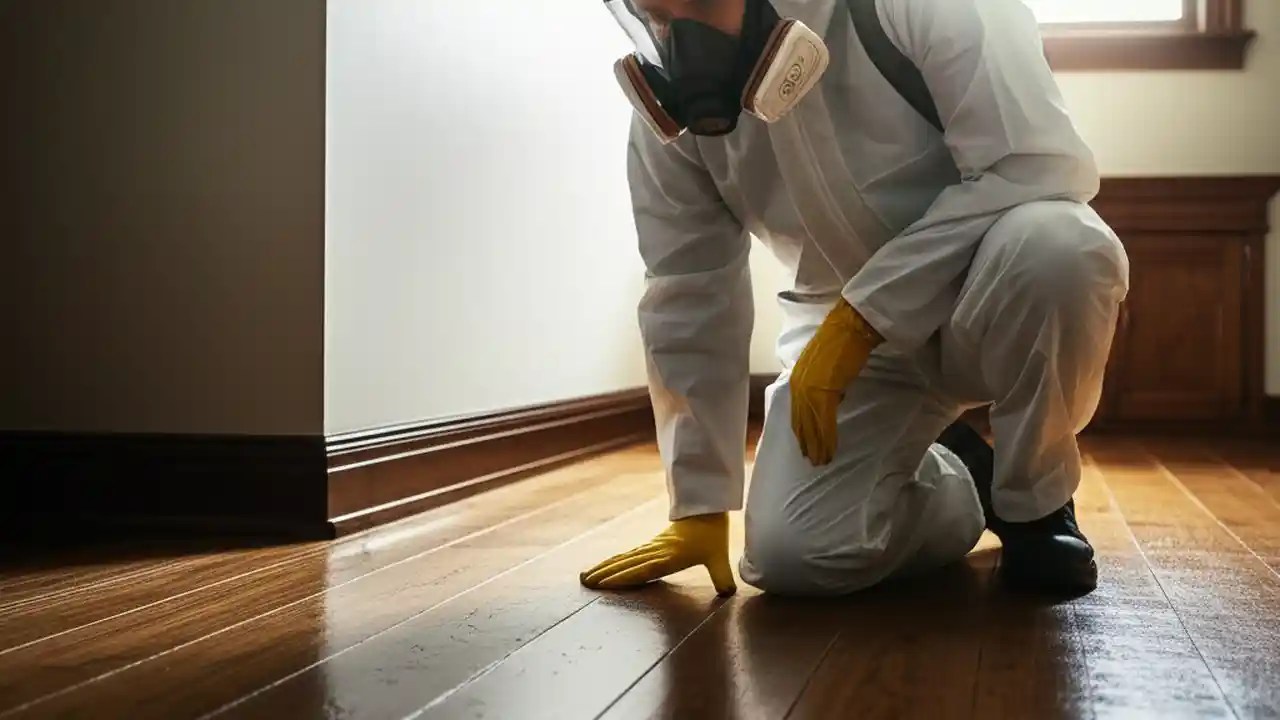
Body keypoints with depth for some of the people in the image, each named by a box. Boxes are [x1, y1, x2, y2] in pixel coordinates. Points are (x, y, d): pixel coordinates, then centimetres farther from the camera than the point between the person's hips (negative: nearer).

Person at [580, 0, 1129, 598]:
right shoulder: (668, 114, -12)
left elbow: (1043, 166, -28)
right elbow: (688, 304, -6)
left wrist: (862, 312, -31)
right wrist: (700, 508, -3)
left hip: (1013, 292, -2)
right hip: (851, 333, 3)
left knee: (1056, 245, -38)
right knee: (790, 554, -18)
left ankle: (1035, 504, -9)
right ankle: (961, 482, 16)